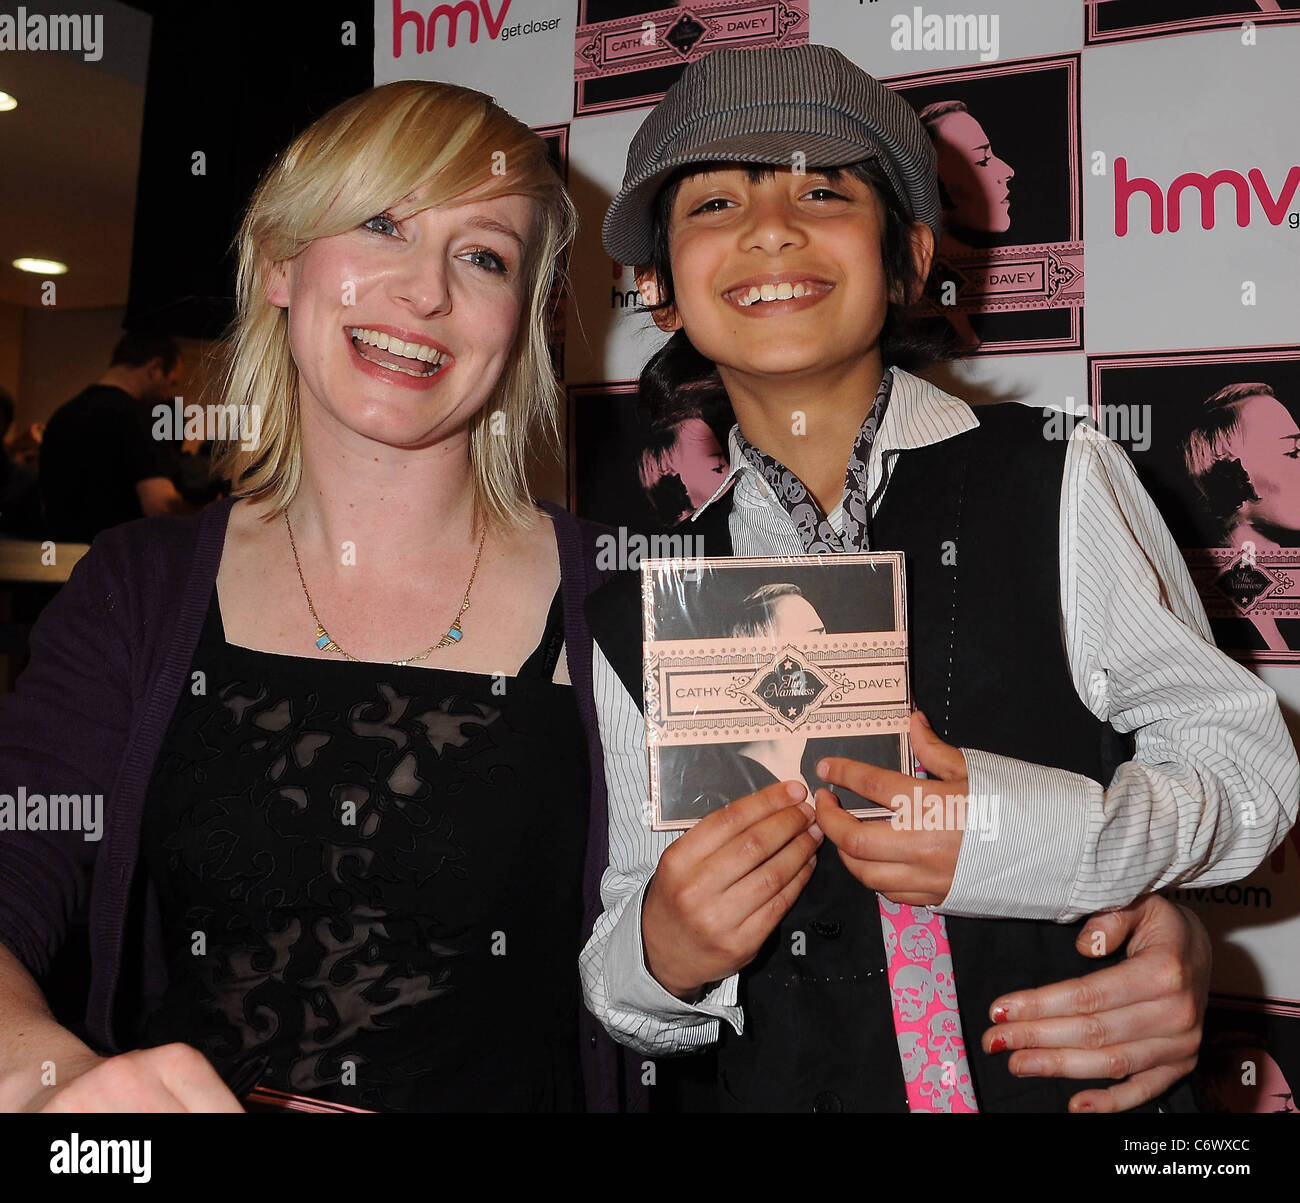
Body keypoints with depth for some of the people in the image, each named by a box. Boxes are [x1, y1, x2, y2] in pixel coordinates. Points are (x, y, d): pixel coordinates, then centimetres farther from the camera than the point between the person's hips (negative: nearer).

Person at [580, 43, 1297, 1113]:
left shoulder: (1060, 487, -6)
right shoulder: (635, 620, -2)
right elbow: (618, 970, 4)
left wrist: (1049, 836, -17)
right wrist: (662, 959, -16)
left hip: (1091, 1086, 0)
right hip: (787, 1091, 1)